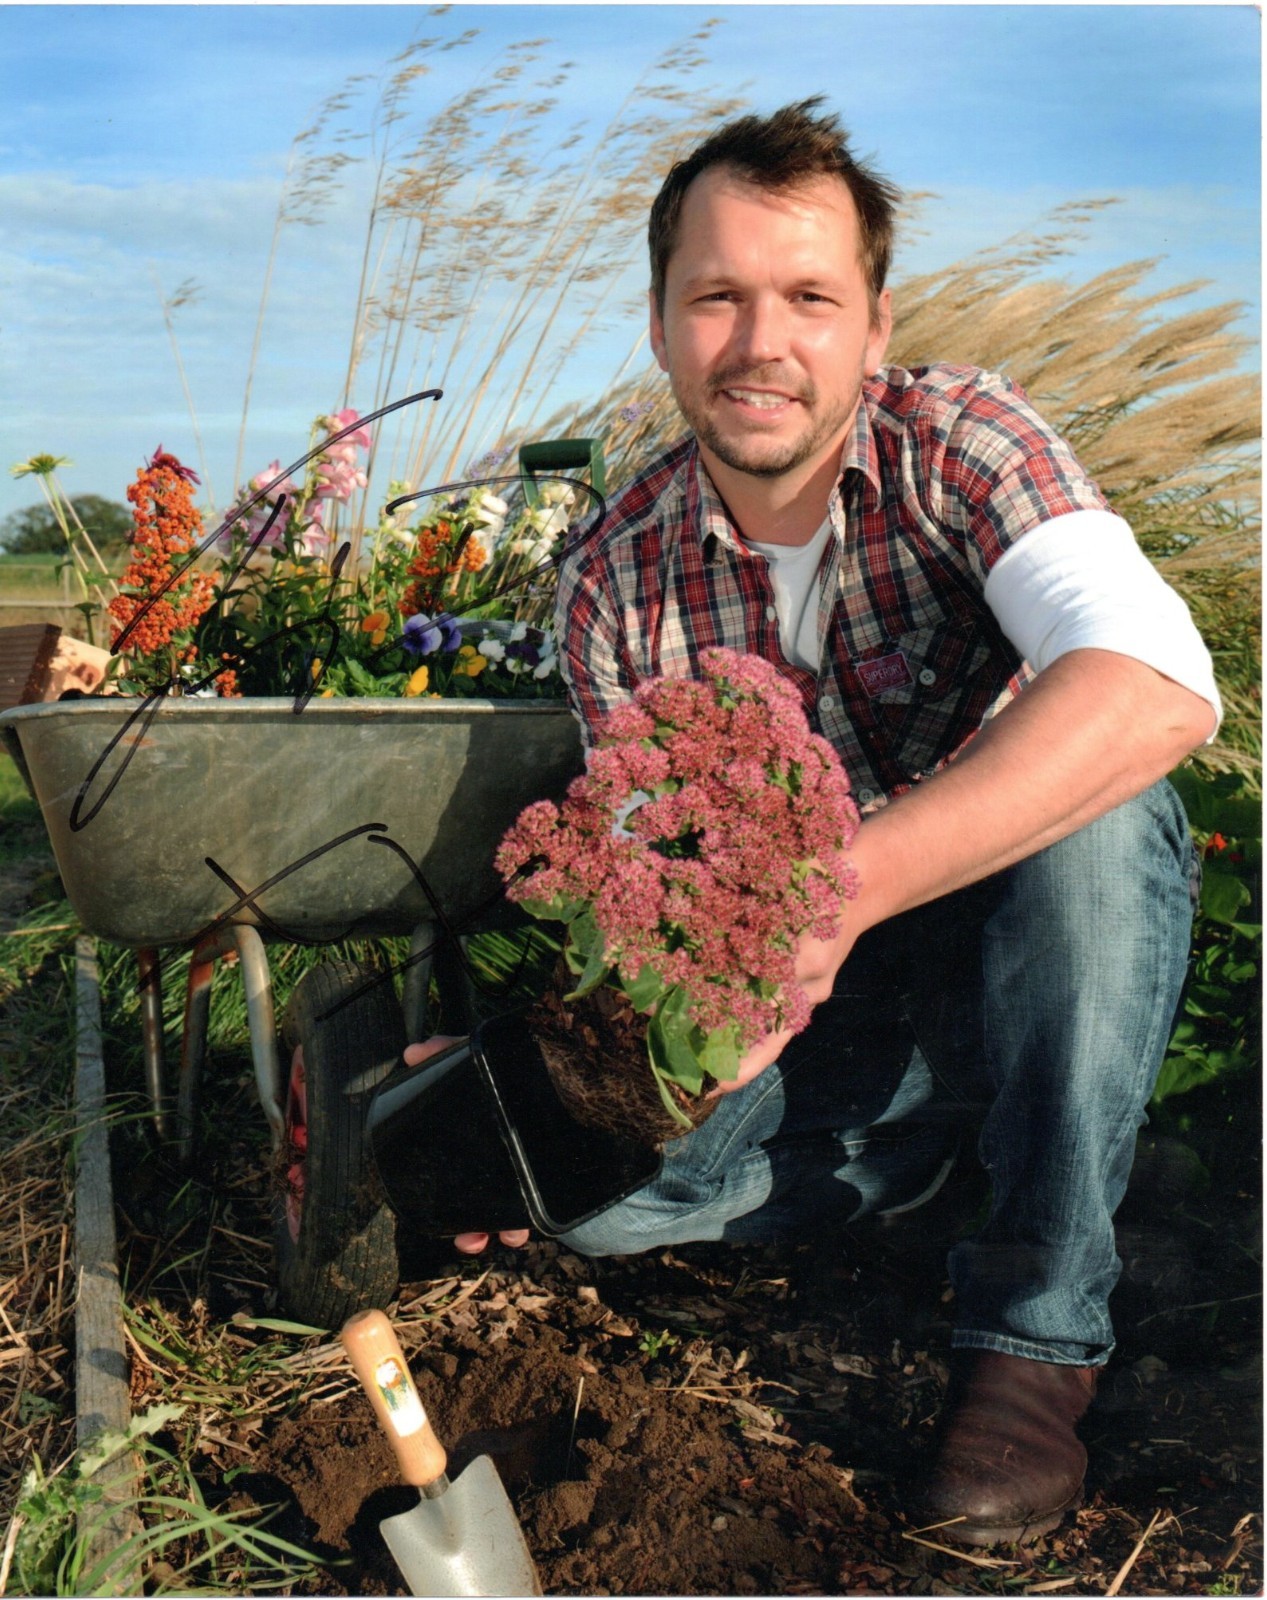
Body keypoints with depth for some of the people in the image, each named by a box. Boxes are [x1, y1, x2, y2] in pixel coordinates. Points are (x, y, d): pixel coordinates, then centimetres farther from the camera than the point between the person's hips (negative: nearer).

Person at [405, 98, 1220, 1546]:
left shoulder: (957, 441, -19)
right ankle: (903, 1141, 11)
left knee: (1096, 817, -35)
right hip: (815, 1004, 3)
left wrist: (840, 883, -47)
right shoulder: (613, 582, -9)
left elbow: (1159, 686, -38)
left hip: (1027, 957, -2)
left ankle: (1036, 1324, -19)